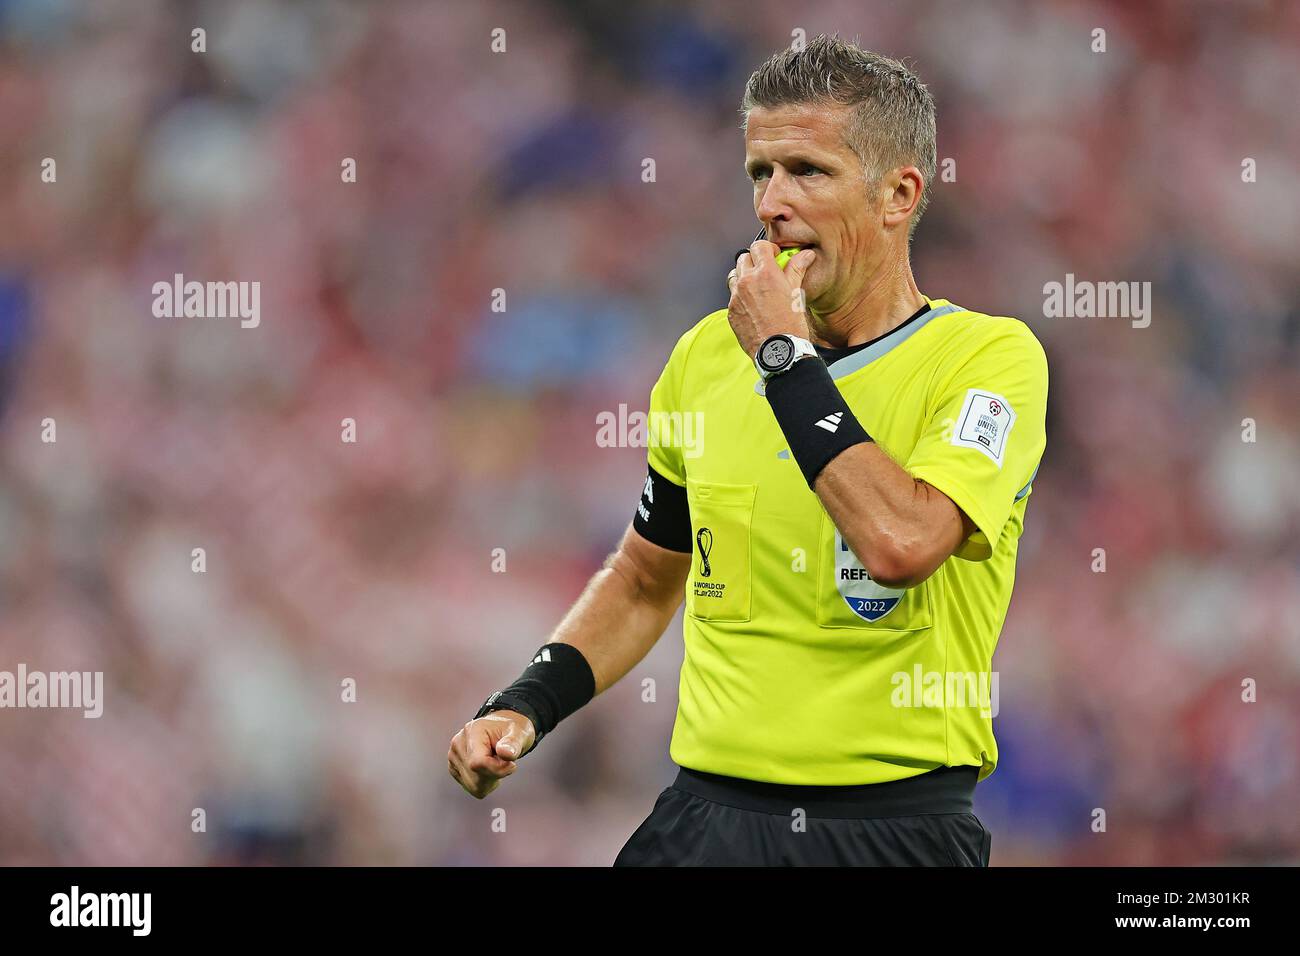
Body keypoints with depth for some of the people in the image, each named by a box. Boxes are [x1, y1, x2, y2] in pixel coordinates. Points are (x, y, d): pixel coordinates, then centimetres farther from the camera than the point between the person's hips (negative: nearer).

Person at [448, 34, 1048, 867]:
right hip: (711, 815, 4)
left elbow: (901, 544, -25)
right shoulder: (708, 353, 8)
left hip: (900, 827, -4)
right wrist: (527, 707, 6)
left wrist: (784, 355, -16)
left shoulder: (992, 355, -7)